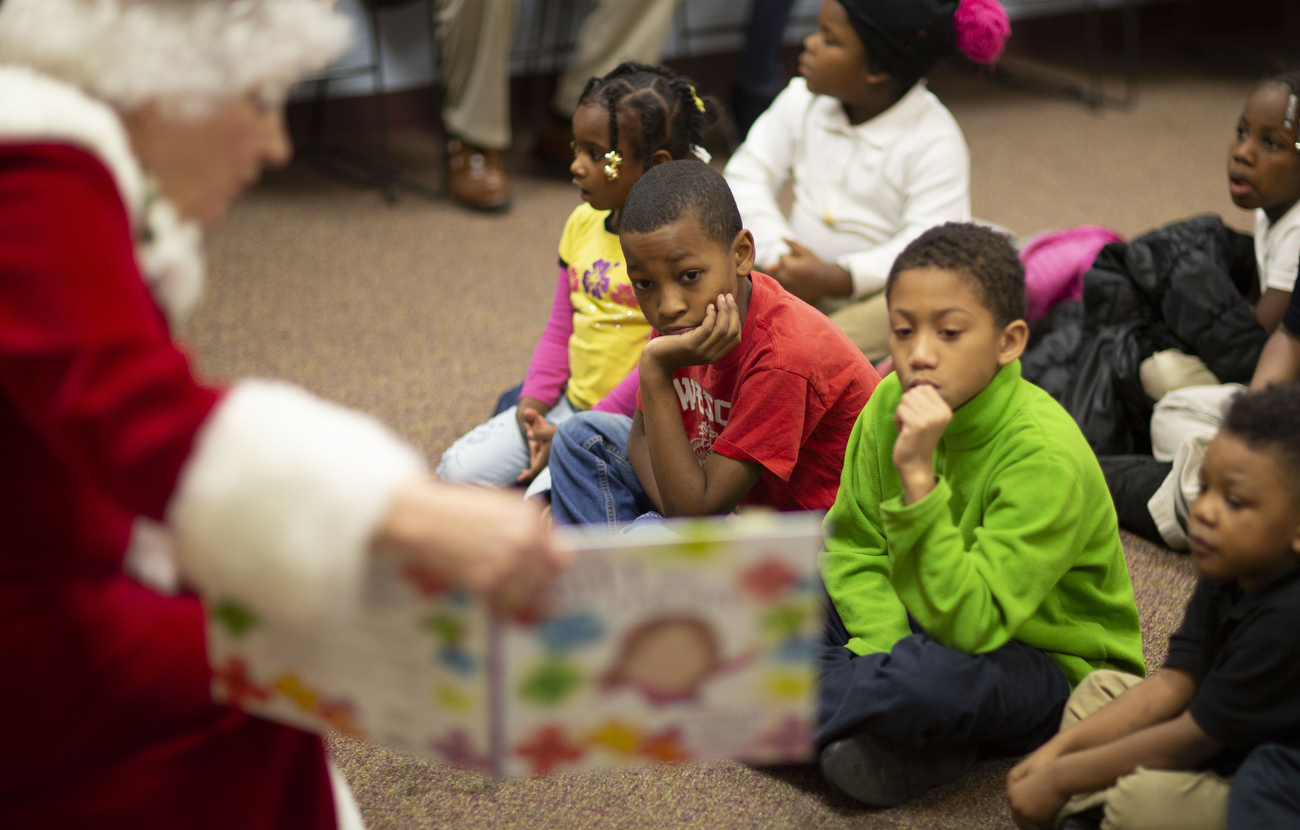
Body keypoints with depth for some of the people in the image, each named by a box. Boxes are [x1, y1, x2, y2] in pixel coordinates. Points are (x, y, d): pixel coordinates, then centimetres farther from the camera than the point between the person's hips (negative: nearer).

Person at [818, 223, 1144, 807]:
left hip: (1053, 664, -7)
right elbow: (852, 545, -1)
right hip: (930, 622, 7)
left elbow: (968, 624, -34)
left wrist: (920, 479, -41)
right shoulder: (890, 404, -11)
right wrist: (887, 644, -20)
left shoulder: (1046, 455, -29)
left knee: (928, 683, -37)